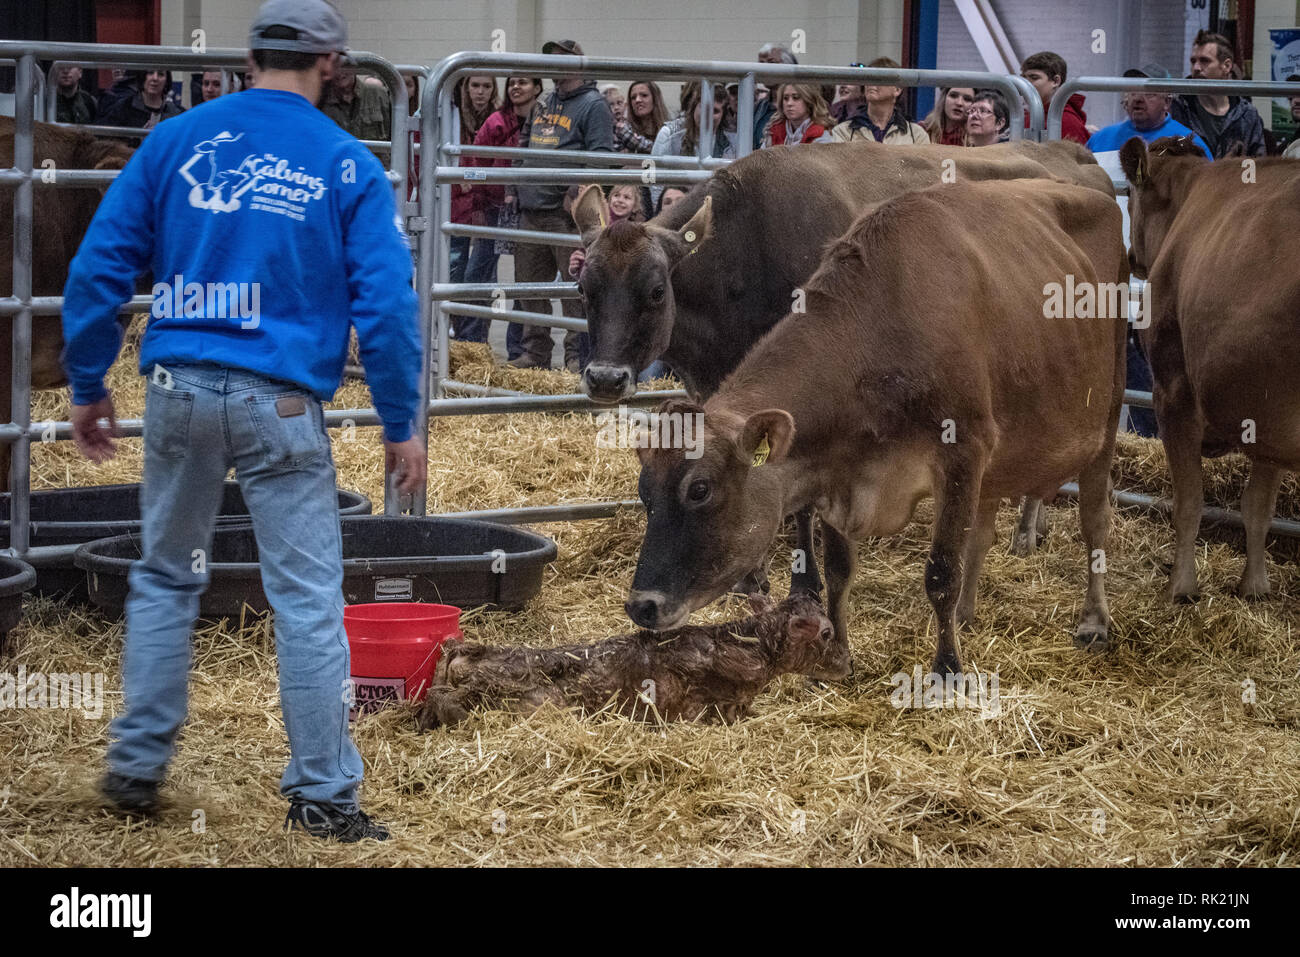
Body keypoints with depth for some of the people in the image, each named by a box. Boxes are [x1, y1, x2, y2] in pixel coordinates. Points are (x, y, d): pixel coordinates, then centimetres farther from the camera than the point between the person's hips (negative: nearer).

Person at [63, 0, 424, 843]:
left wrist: (88, 385, 12)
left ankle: (136, 768, 24)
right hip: (280, 403, -3)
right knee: (309, 598, 3)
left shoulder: (176, 140, 6)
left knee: (164, 579, 19)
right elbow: (387, 301, -5)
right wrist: (401, 425, 2)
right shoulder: (348, 166, 0)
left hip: (180, 390, 3)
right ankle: (323, 795, 6)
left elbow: (98, 266, 4)